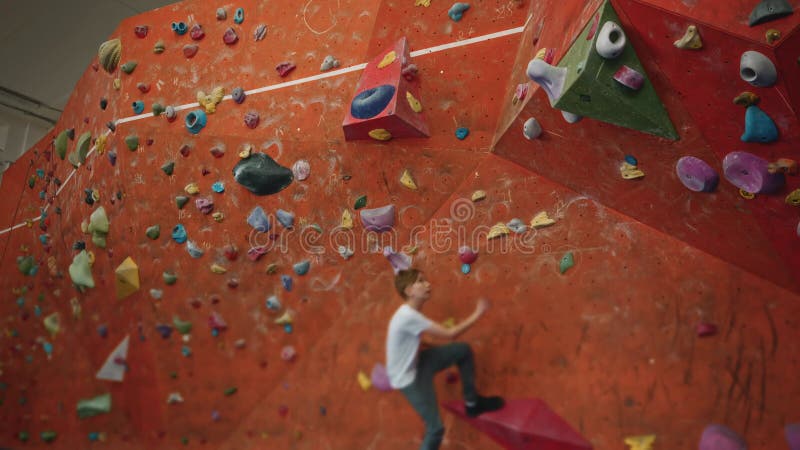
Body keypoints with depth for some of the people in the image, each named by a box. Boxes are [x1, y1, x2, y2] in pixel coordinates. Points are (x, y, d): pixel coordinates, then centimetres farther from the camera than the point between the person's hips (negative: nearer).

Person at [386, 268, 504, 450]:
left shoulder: (410, 312, -1)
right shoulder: (408, 316, -32)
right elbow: (449, 334, -27)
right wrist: (477, 314, -19)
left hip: (416, 362, 9)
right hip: (407, 378, -9)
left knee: (464, 350, 7)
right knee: (436, 428, -7)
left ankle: (472, 403, 23)